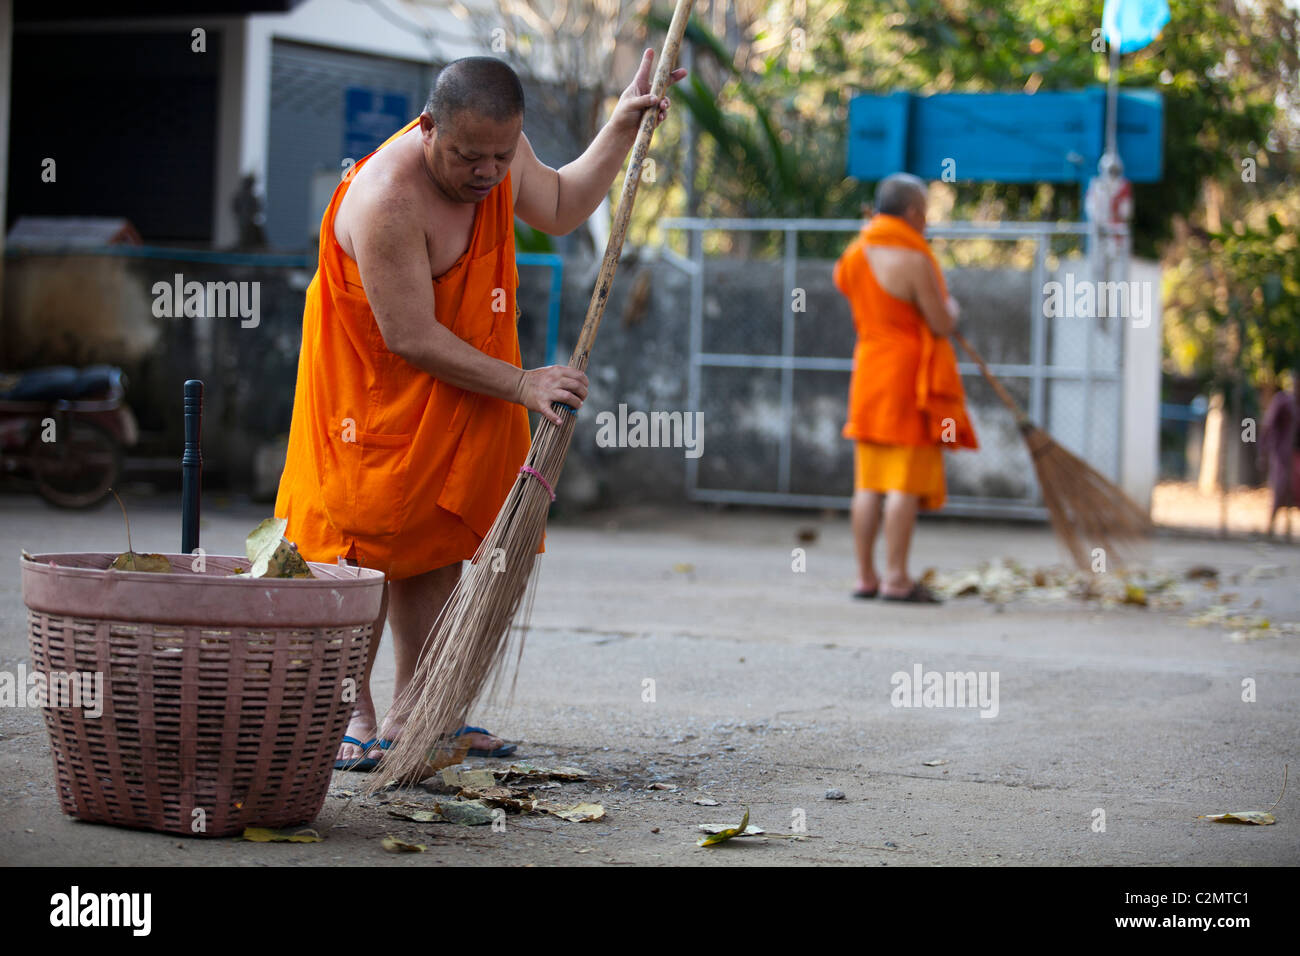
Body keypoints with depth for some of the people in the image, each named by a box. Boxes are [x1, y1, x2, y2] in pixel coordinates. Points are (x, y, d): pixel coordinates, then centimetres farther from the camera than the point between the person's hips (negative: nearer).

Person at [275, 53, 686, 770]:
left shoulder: (495, 149, -7)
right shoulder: (388, 198, -32)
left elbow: (558, 208, 14)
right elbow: (411, 337, -29)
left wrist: (621, 130, 4)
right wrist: (521, 385, -25)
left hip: (453, 392, 8)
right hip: (373, 384, -8)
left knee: (436, 547, 9)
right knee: (368, 547, -7)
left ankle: (413, 715, 16)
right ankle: (351, 717, 1)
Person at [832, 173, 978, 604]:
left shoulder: (857, 252, 8)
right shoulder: (913, 260, -15)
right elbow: (942, 324, -12)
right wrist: (951, 307, 9)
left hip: (868, 371, 8)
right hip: (910, 375, -8)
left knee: (869, 483, 8)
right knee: (907, 482, -6)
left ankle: (865, 576, 10)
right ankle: (896, 578, -8)